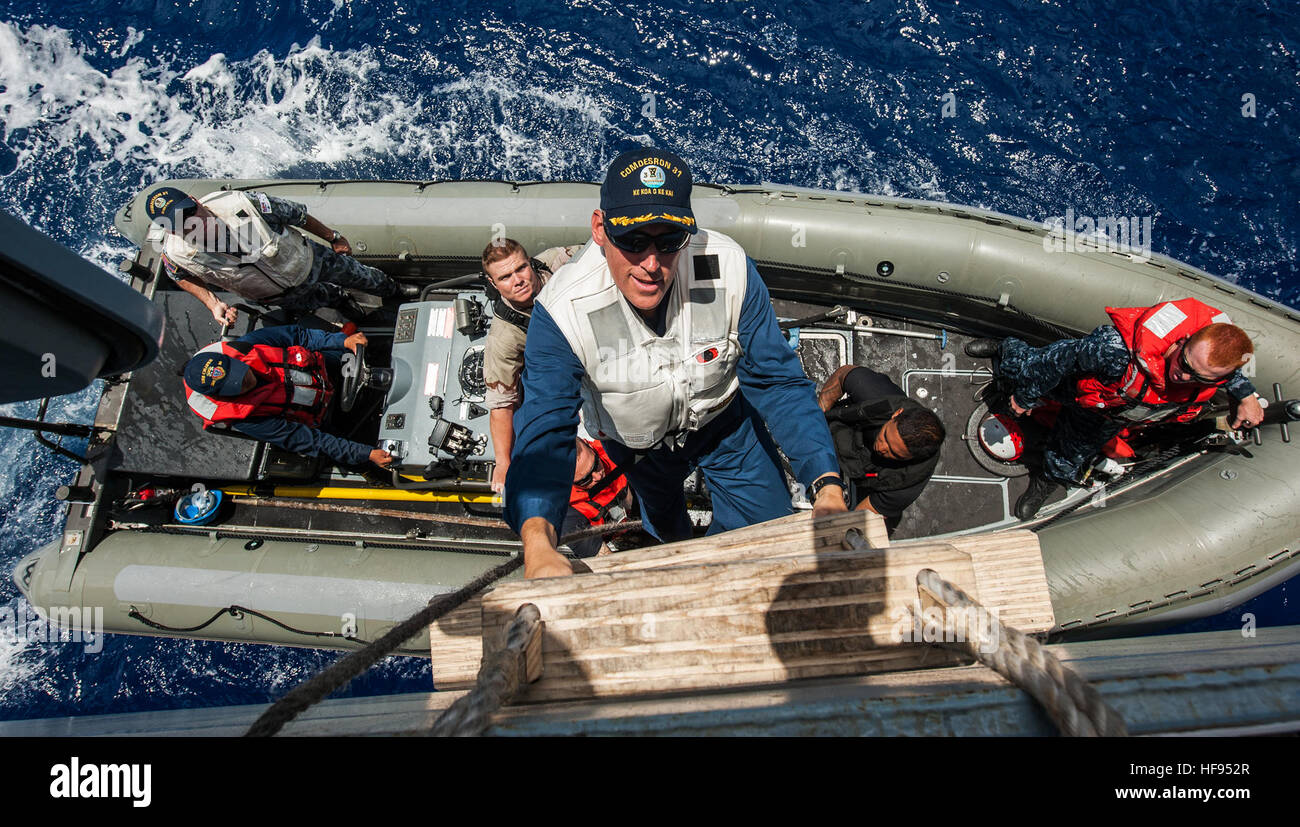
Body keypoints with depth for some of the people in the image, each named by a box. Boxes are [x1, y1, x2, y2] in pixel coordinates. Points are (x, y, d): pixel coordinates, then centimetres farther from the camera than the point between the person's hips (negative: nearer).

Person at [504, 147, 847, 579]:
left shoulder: (729, 268, -33)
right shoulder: (562, 308, -37)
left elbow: (778, 382, -26)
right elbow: (545, 431, -42)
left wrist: (826, 484, -40)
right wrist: (537, 544, -61)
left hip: (725, 420, 0)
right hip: (635, 442, 0)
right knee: (666, 526, 28)